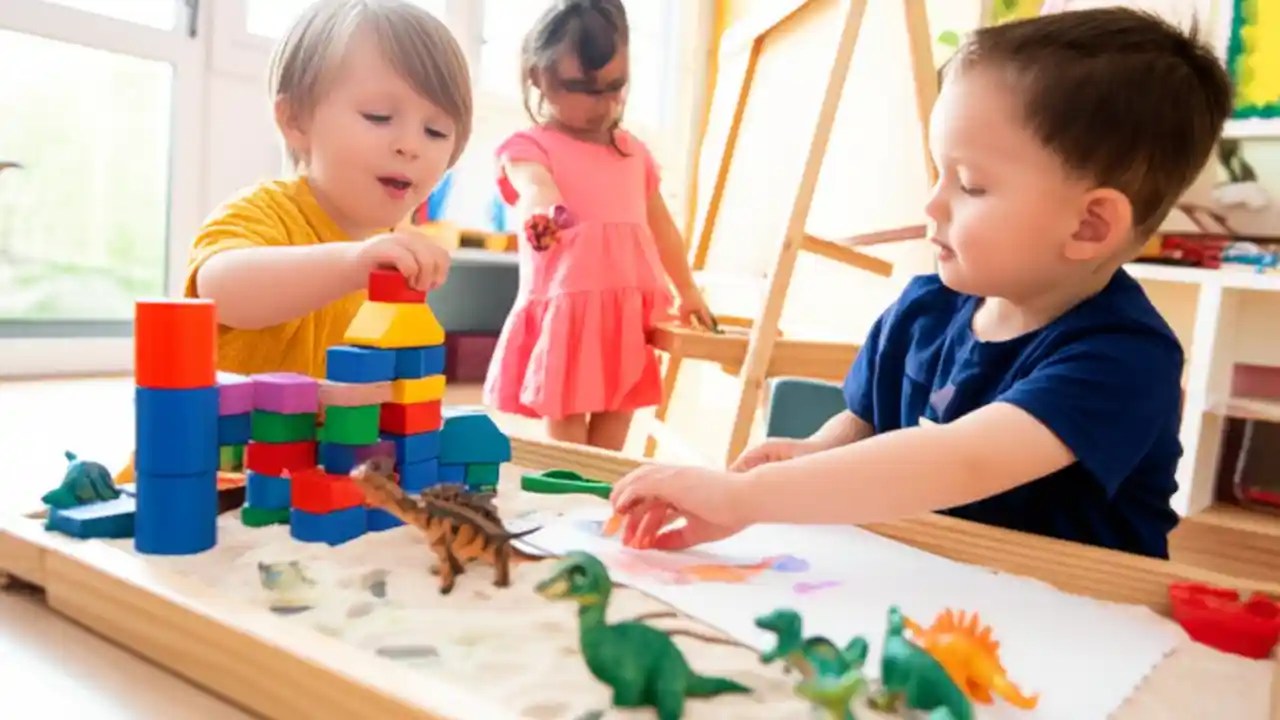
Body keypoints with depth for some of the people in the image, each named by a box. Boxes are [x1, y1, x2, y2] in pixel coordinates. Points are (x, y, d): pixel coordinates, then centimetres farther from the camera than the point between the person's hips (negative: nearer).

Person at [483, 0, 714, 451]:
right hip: (563, 313, -5)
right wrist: (542, 209, -48)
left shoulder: (633, 151, 16)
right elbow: (533, 182, -25)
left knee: (615, 426, 9)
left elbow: (661, 226, 24)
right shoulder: (528, 146, -1)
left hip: (627, 313, 5)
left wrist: (687, 290, 30)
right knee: (565, 432, -1)